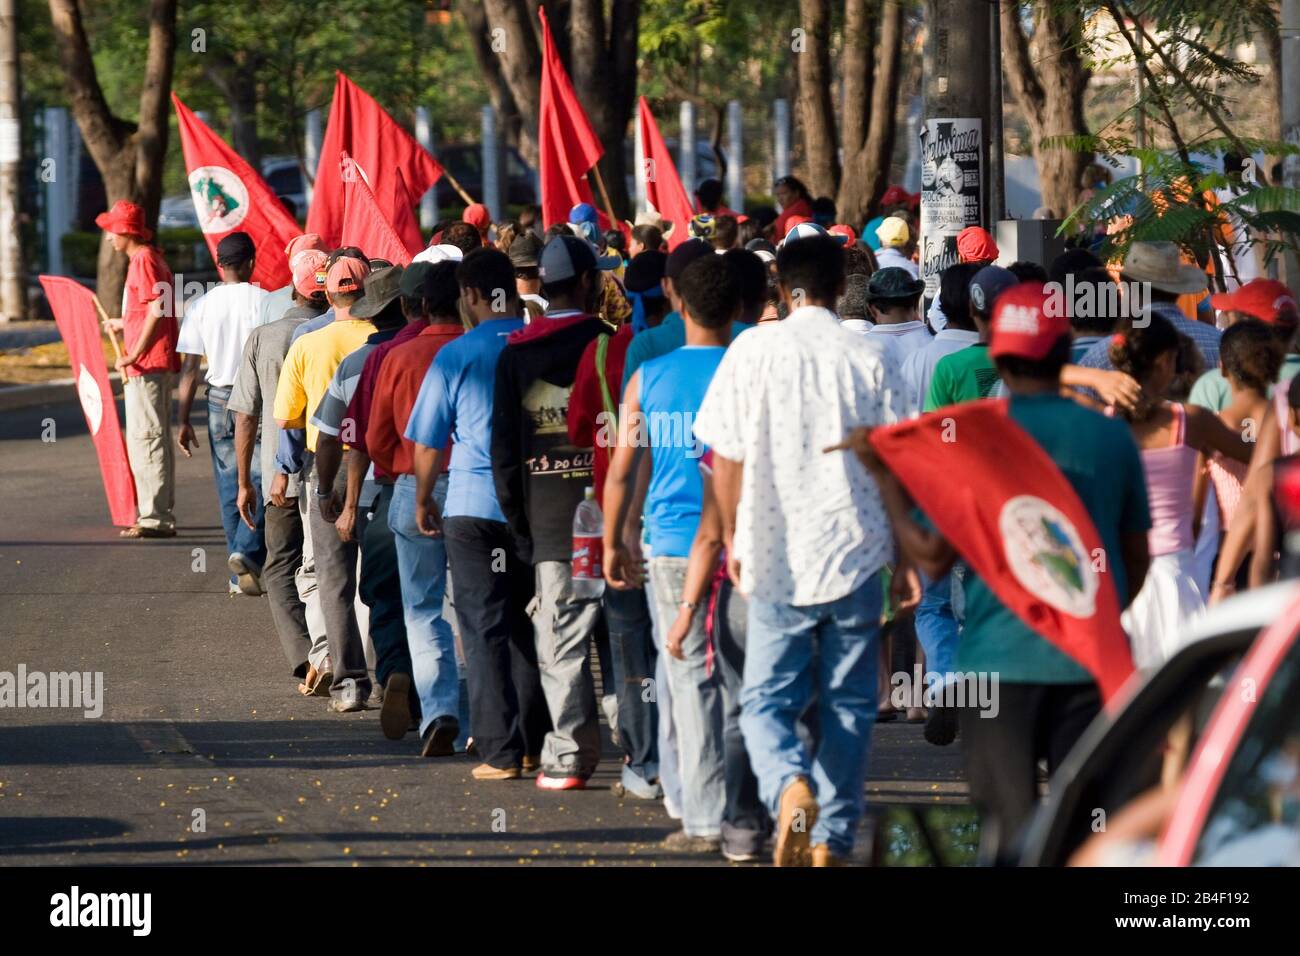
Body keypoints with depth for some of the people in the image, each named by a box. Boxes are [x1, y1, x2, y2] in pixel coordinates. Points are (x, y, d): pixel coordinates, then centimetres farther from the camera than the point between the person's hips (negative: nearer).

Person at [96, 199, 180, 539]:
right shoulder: (152, 258, 18)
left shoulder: (143, 260, -13)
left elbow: (158, 309, -22)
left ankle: (155, 517, -10)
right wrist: (124, 325, 28)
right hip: (159, 365, 11)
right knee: (157, 438, 15)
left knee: (145, 438, -9)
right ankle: (160, 513, 20)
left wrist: (135, 354, -21)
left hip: (147, 364, -11)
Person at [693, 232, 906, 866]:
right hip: (854, 554, 1)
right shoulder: (867, 362, -2)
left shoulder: (753, 352, -3)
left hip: (776, 558, -1)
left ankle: (790, 786, -23)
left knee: (766, 700, 6)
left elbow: (727, 458, -1)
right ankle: (831, 842, 11)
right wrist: (907, 557, 11)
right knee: (848, 706, 11)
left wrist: (732, 538, 13)